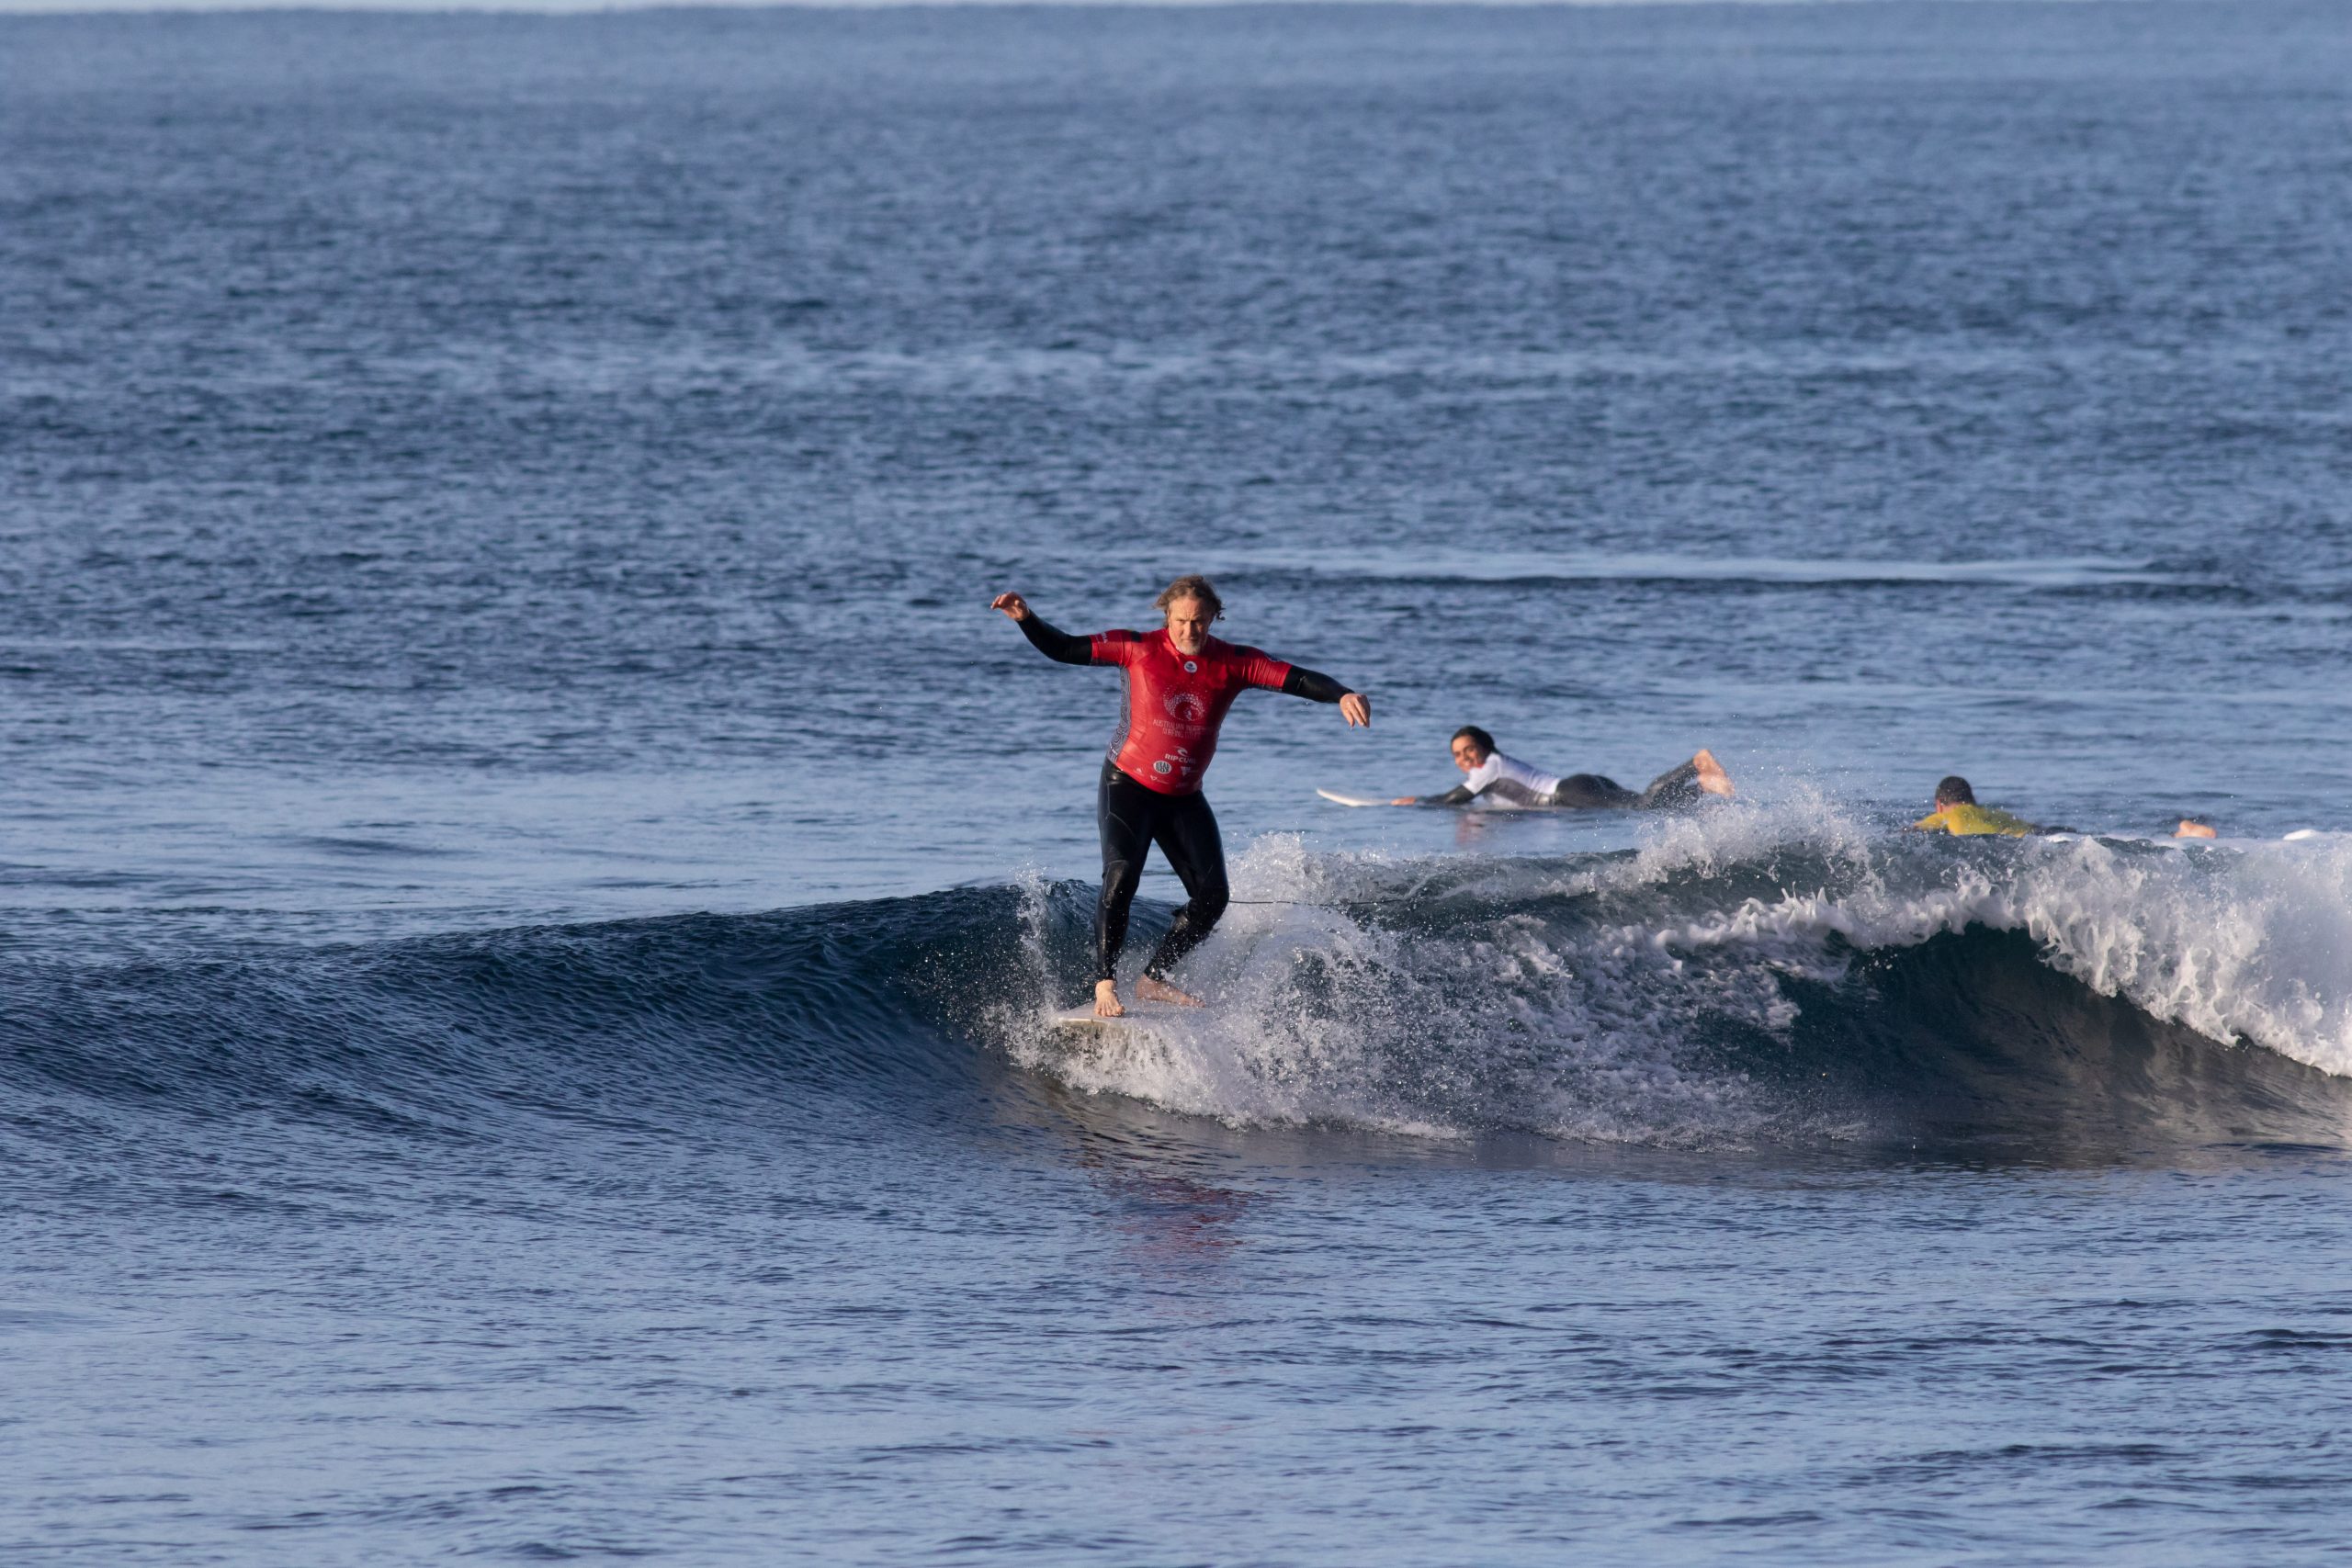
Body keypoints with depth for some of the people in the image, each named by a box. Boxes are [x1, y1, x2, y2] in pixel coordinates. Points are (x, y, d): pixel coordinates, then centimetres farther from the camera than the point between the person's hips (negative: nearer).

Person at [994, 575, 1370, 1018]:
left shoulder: (1233, 664, -6)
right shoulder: (1139, 649, -10)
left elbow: (1298, 680, -13)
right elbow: (1063, 649, -9)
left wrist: (1342, 696, -31)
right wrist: (1026, 619, -25)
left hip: (1184, 798, 4)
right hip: (1128, 785, -4)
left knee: (1212, 896, -4)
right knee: (1121, 876, -25)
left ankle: (1153, 981, 11)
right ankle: (1105, 984, -21)